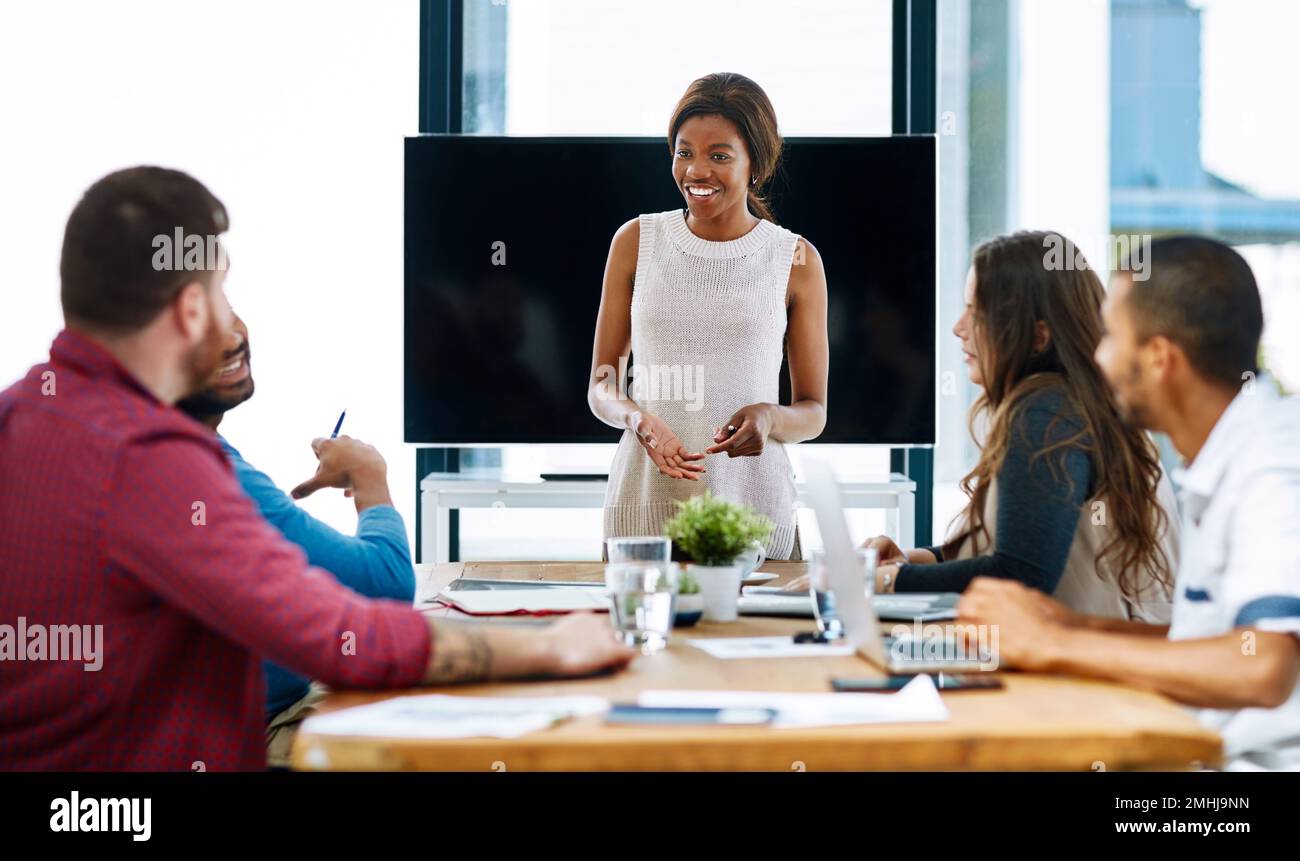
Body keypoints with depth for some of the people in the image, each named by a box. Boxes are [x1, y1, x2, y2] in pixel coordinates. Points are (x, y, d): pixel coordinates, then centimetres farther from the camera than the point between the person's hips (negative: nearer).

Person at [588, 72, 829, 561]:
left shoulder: (796, 260, 3)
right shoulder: (636, 241, 5)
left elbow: (814, 412, 7)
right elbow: (601, 387, 8)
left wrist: (771, 419, -15)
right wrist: (638, 419, -14)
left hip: (752, 501, 0)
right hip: (643, 503, 1)